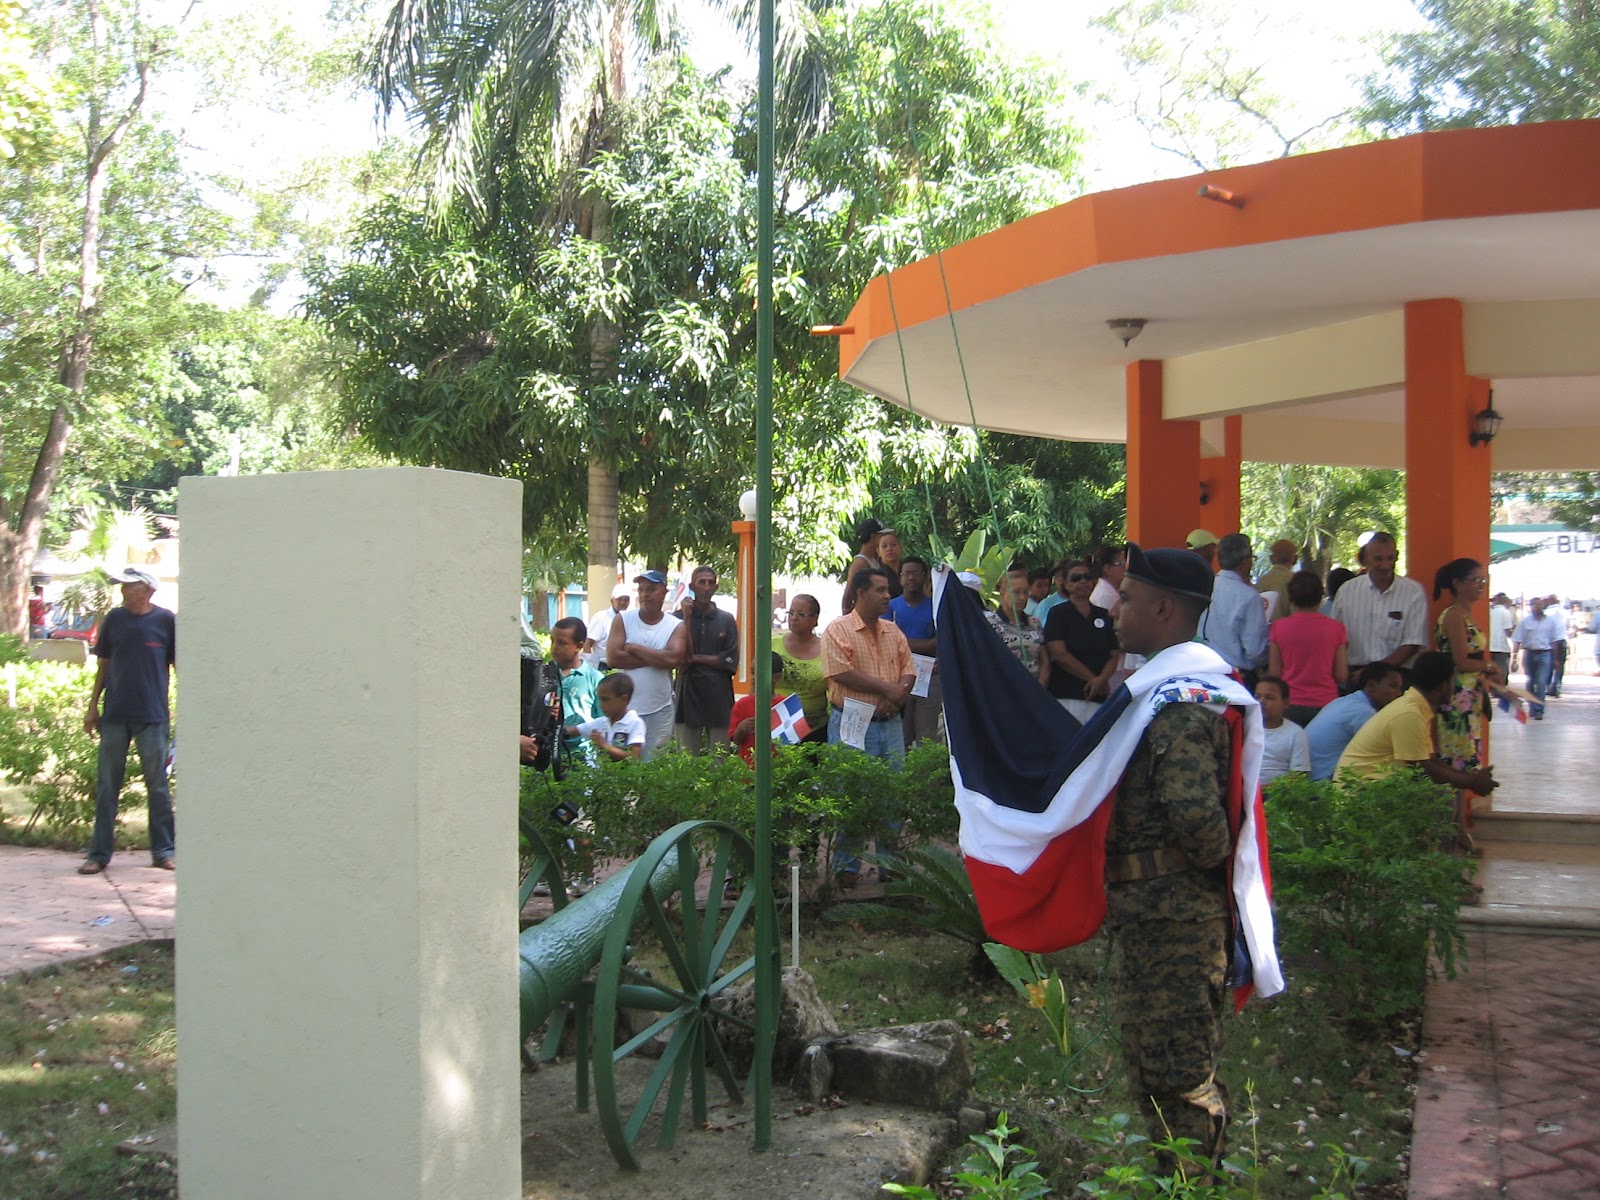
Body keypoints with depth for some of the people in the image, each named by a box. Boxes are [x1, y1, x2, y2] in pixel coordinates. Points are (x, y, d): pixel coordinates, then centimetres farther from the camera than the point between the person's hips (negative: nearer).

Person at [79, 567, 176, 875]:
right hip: (114, 716, 3)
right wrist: (93, 706, 10)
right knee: (106, 787, 5)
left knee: (158, 787, 5)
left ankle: (164, 851, 13)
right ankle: (99, 853, 12)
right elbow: (104, 664, 13)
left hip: (153, 717, -3)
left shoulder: (166, 621, -2)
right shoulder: (114, 619, 6)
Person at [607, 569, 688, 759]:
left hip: (660, 710, 0)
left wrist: (634, 648, -9)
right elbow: (613, 658, -10)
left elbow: (673, 659, -16)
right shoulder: (622, 619, 3)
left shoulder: (677, 626, 2)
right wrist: (655, 659, -11)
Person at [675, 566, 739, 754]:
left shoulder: (726, 620, 7)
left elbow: (731, 661, 1)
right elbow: (681, 658, -7)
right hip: (688, 695, -1)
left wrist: (696, 658, -5)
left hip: (718, 697, 1)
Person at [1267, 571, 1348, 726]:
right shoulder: (1335, 628, -3)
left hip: (1290, 705, 0)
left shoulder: (1278, 628, -4)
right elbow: (1342, 676, 0)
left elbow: (1274, 674, 0)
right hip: (1326, 703, 0)